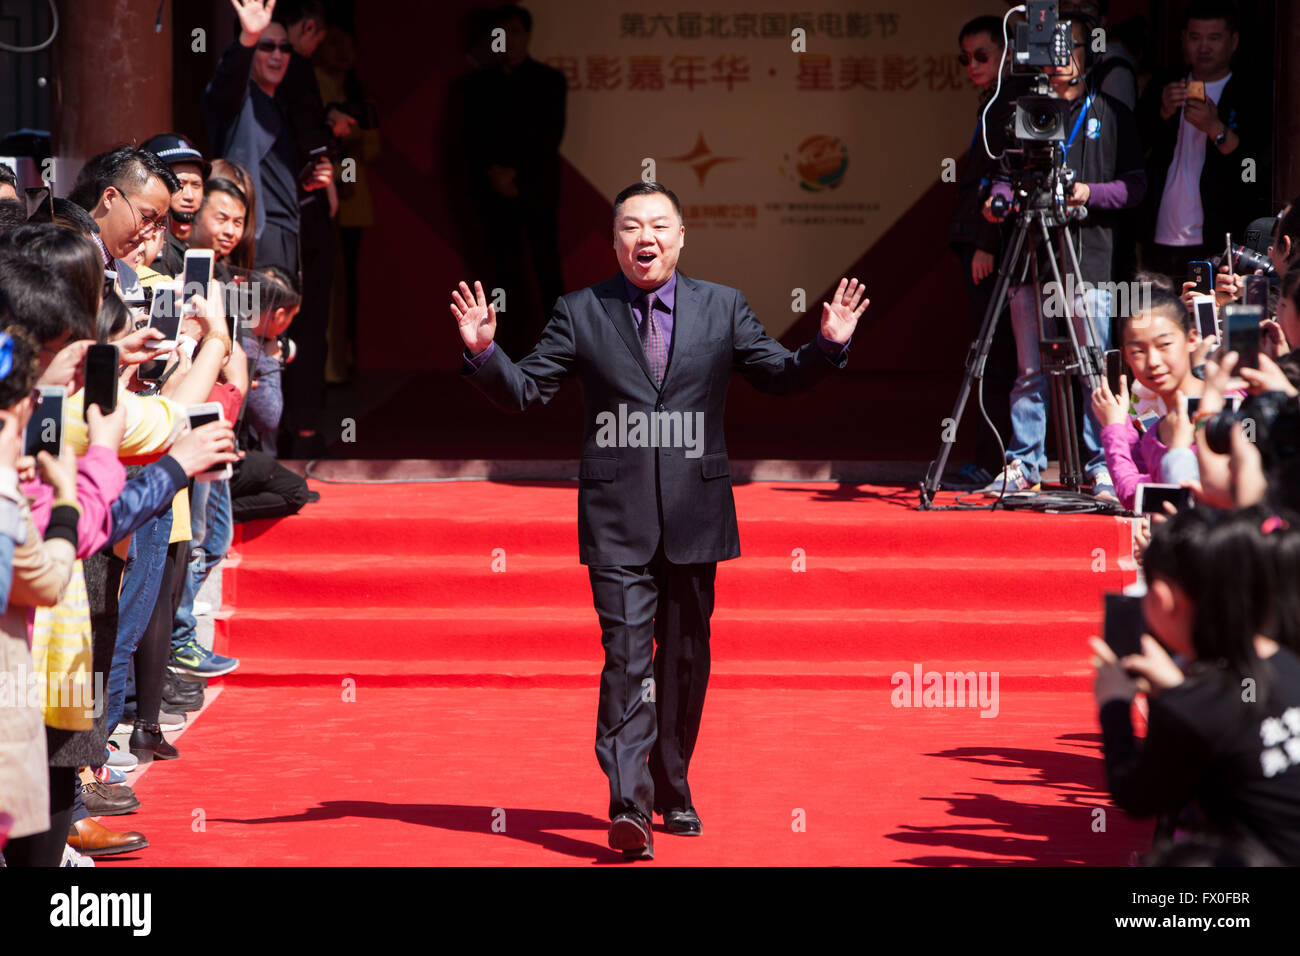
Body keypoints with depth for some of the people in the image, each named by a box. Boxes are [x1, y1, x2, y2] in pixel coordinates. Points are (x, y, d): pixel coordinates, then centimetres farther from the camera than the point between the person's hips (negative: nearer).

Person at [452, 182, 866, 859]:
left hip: (694, 515, 3)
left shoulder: (723, 308, 8)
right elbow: (523, 391, 2)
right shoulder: (580, 314, 4)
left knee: (685, 660, 11)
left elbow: (782, 378, 11)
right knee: (627, 658, -11)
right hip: (618, 519, -2)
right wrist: (484, 351, -16)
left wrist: (828, 345, -5)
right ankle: (629, 805, -17)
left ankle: (673, 791, 27)